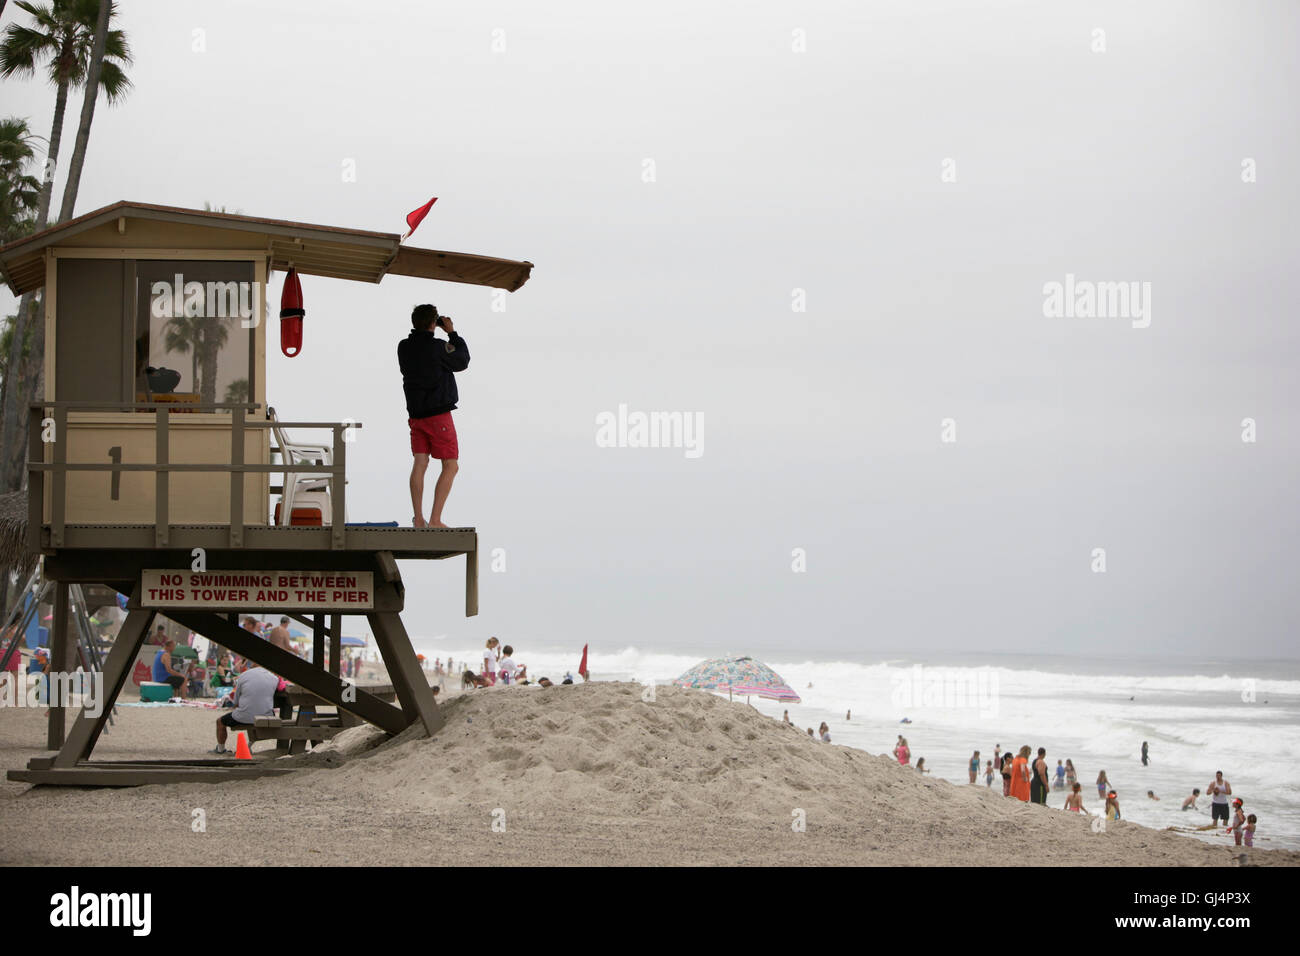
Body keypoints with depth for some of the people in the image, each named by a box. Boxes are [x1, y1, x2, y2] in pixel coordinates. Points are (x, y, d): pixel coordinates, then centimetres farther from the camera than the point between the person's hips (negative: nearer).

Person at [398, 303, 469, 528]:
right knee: (450, 466, -1)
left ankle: (418, 519, 1)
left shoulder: (404, 347, 2)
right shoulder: (438, 347, -16)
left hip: (416, 414, 6)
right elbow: (462, 362, -1)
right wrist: (452, 334, 5)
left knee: (420, 463, 6)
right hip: (438, 414, -6)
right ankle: (435, 520, -9)